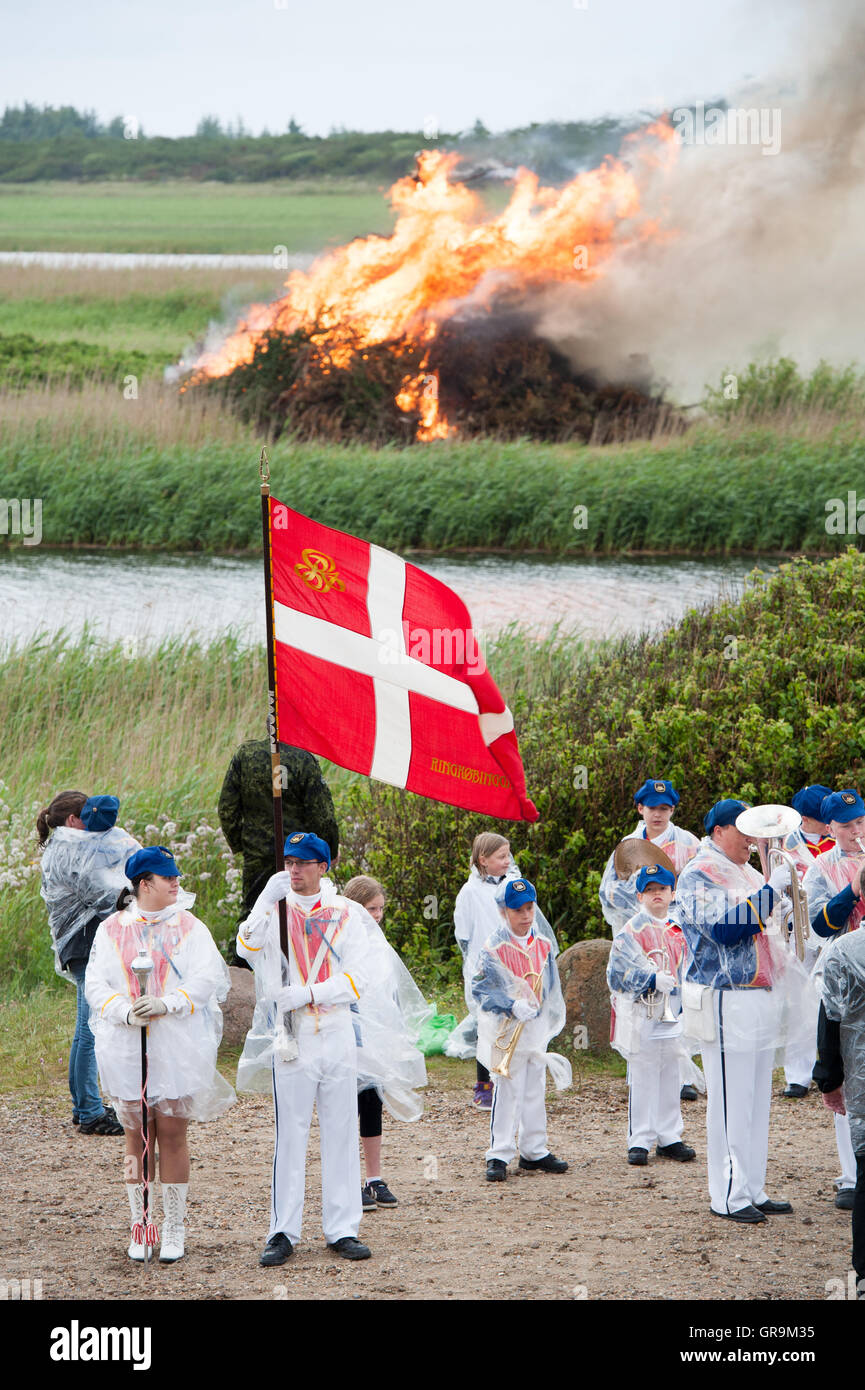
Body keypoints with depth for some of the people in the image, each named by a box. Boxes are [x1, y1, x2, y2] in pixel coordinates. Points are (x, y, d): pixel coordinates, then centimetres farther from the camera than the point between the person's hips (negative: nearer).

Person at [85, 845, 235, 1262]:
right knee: (136, 1135, 4)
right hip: (126, 1049, 1)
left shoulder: (189, 927, 5)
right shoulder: (112, 930, 7)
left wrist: (166, 1004, -21)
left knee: (172, 1133, -2)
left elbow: (208, 978, -6)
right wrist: (125, 1012, -18)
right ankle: (139, 1227, 13)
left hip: (178, 1047, -1)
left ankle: (174, 1229, 6)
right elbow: (95, 984, 1)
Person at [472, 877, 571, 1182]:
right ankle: (499, 1156, -3)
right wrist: (512, 1006, -25)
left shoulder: (544, 944, 7)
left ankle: (534, 1151, 22)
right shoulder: (494, 947, -12)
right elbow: (481, 988, -13)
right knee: (506, 1091, -7)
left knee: (535, 1090, 12)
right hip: (506, 1029, -6)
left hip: (536, 1027, 6)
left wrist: (537, 1008, 5)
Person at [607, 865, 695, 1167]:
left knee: (670, 1077, 10)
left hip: (672, 1016, 6)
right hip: (641, 1015, -6)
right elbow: (618, 972, -13)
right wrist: (653, 980, -22)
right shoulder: (632, 930, -8)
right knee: (643, 1078, -3)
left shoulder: (677, 931, 11)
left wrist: (685, 1009, 14)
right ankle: (639, 1141, 3)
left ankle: (669, 1138, 18)